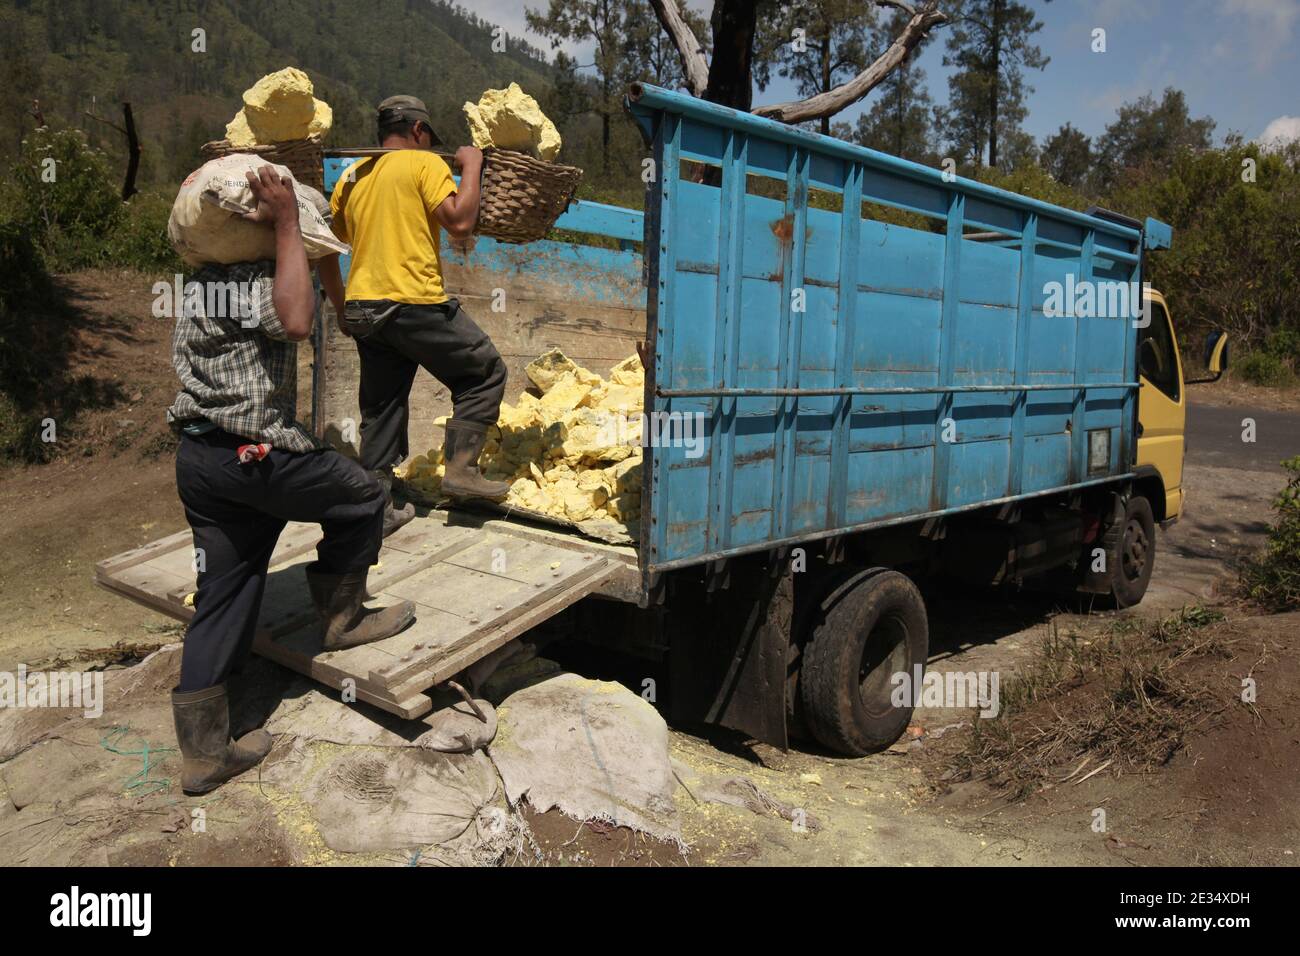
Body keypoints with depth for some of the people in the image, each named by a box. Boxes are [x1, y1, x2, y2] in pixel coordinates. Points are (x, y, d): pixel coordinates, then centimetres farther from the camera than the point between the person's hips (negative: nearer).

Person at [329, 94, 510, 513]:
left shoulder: (351, 176, 17)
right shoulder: (424, 163, -2)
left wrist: (342, 308, 32)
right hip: (414, 302, -7)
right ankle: (460, 468, 0)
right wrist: (471, 167, -1)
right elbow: (459, 223, -13)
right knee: (484, 373, 8)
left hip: (362, 306, 7)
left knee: (381, 410, 13)